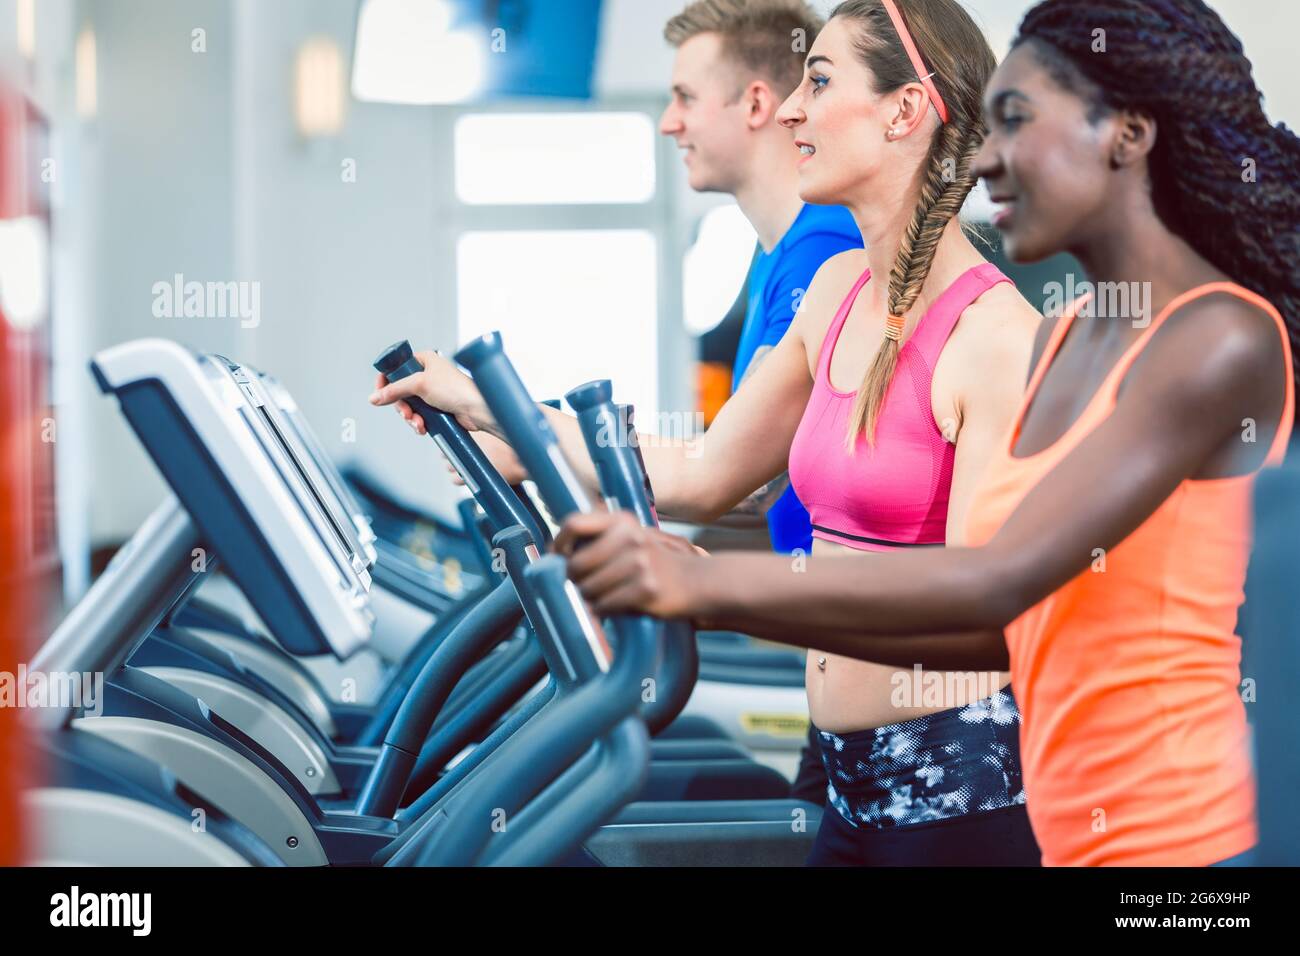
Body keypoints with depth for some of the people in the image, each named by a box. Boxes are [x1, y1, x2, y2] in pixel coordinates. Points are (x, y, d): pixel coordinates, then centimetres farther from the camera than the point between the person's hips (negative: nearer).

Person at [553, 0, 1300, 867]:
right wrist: (736, 606, 2)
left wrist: (706, 581, -27)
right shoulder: (1061, 341, 11)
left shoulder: (1222, 341, -16)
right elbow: (1008, 629, 11)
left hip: (1196, 830, -7)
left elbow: (999, 581, -24)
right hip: (1084, 832, 8)